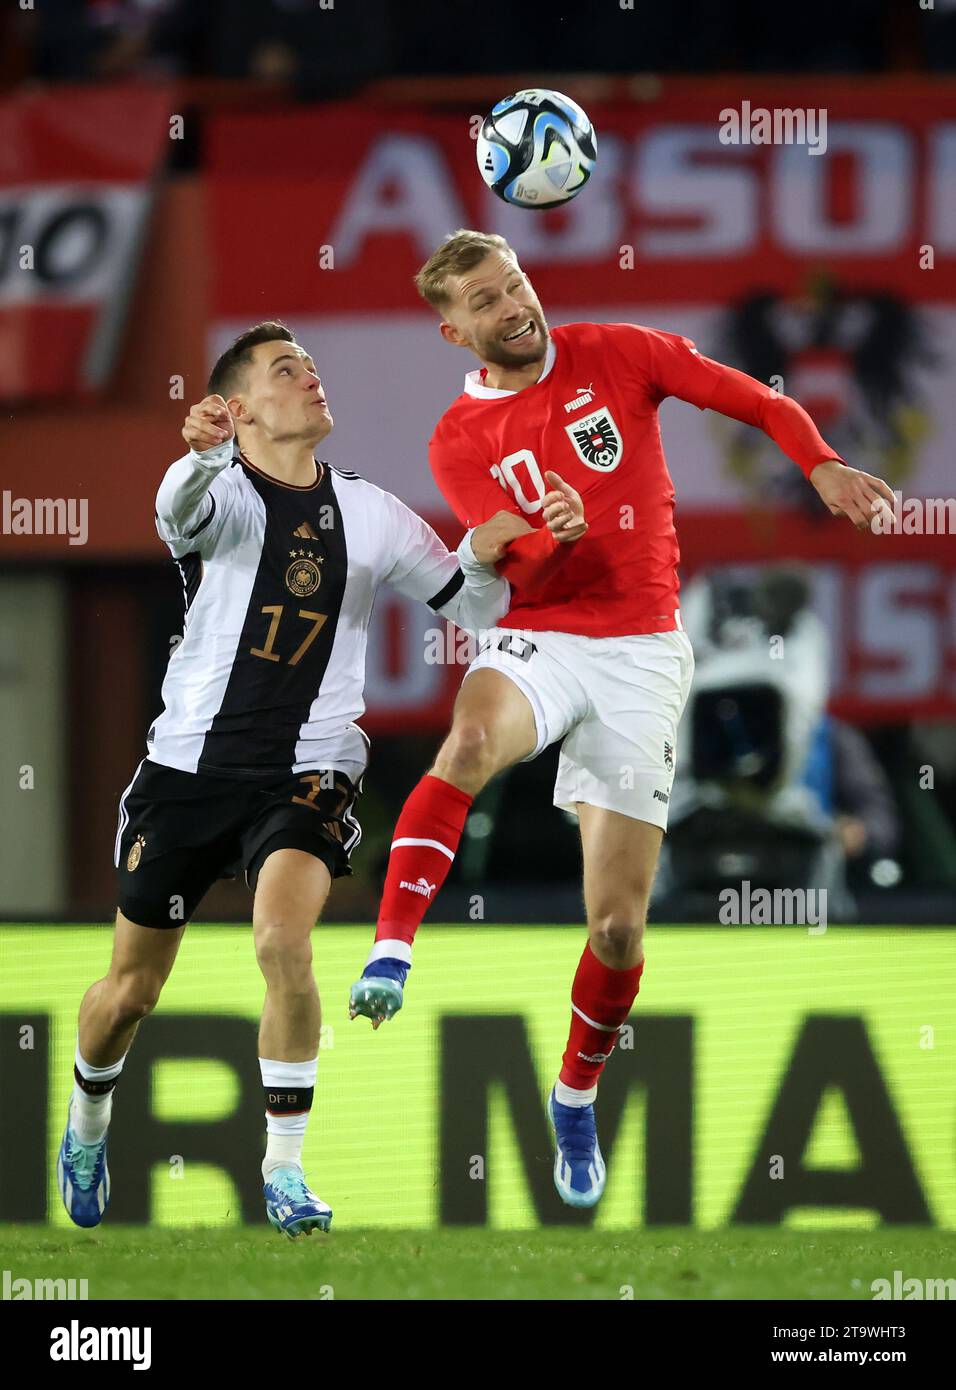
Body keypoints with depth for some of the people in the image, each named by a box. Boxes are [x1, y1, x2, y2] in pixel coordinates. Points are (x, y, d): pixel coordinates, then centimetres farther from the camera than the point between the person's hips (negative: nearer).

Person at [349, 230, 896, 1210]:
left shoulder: (616, 355, 2)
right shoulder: (460, 440, 2)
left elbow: (755, 401, 4)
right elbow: (508, 564, -8)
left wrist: (822, 468, -13)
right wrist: (548, 538, -31)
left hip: (642, 651, 0)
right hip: (537, 641, 0)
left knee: (618, 924, -1)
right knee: (471, 742, -39)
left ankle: (576, 1096, 23)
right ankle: (390, 953, -41)